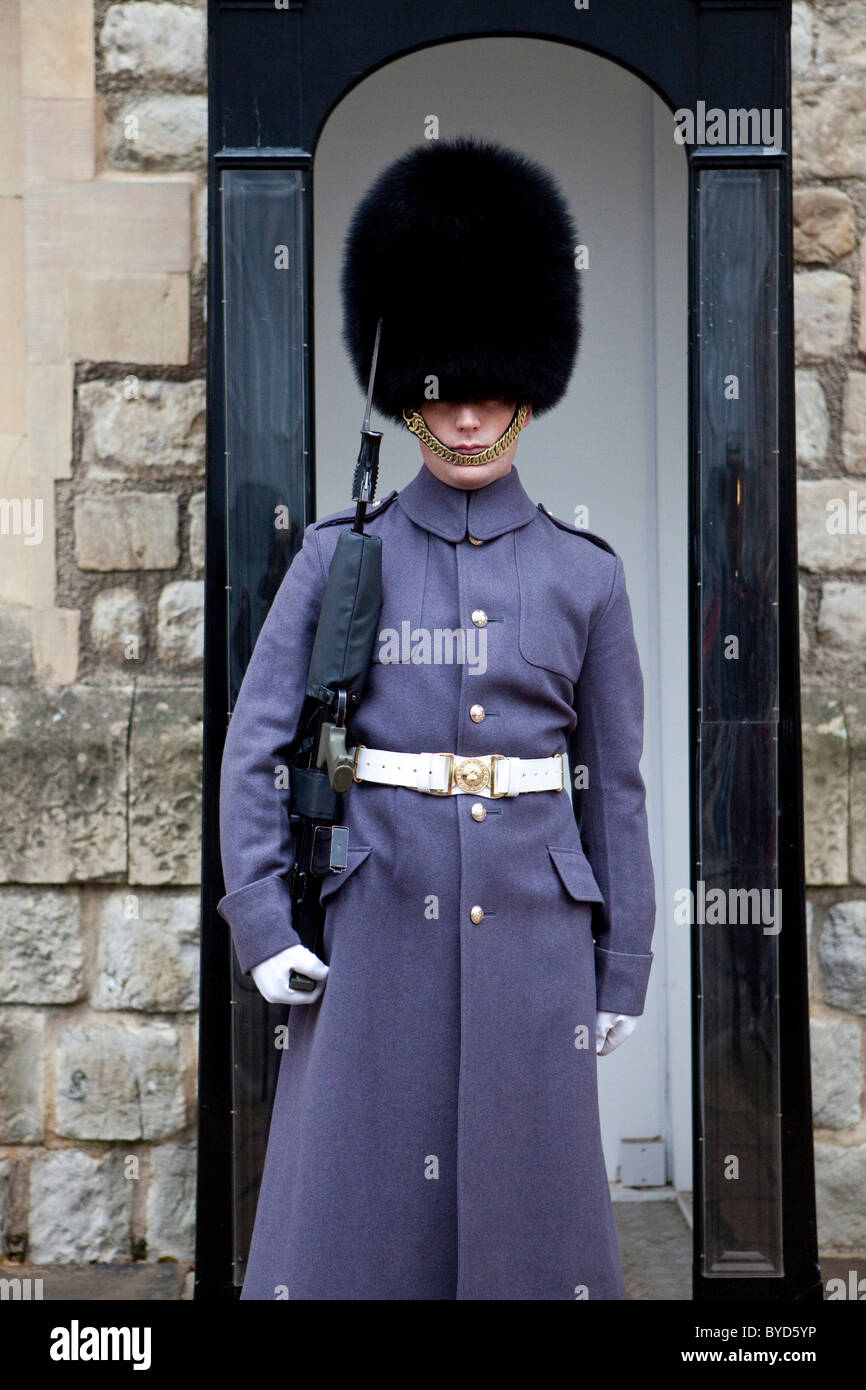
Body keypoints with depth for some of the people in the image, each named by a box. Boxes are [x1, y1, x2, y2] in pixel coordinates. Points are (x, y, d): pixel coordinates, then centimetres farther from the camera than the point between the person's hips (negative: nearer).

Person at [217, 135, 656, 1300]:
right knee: (352, 1199, 6)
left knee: (531, 1198, 9)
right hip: (376, 920, -1)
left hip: (532, 927, 1)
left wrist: (623, 965, 5)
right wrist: (260, 920, -7)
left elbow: (615, 782, 5)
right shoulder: (339, 558, 0)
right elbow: (255, 744, 0)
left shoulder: (584, 574, 3)